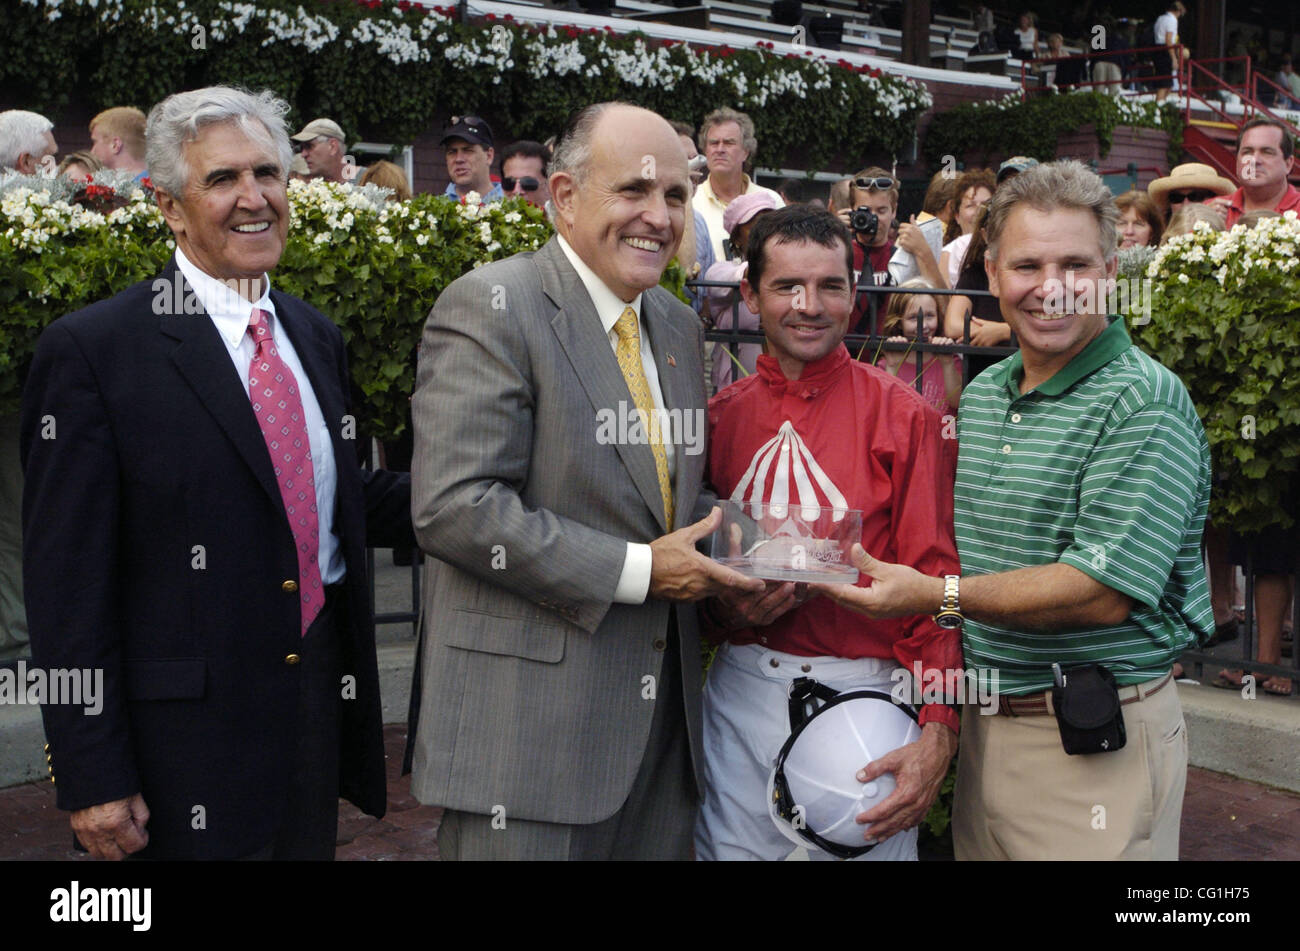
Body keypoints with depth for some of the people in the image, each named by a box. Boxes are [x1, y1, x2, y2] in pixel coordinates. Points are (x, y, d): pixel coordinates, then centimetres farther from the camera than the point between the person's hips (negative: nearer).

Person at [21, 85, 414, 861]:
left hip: (321, 710, 6)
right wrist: (92, 780, -13)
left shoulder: (317, 337, 9)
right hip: (186, 741, -6)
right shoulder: (91, 351, -11)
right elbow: (67, 584, -11)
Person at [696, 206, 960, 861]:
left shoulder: (904, 417, -6)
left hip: (863, 694, -3)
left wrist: (937, 732, -16)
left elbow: (934, 579, -8)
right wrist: (728, 607, -8)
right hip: (740, 693, 3)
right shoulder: (721, 416, 5)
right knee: (731, 846, 13)